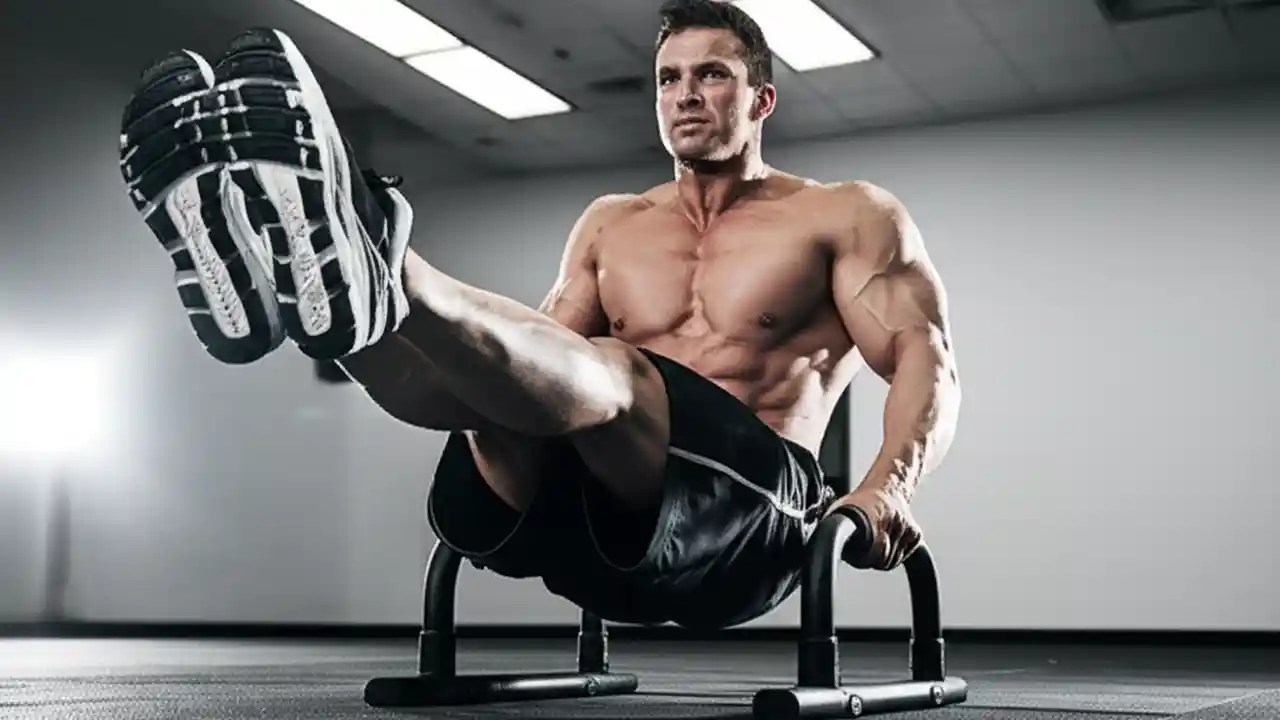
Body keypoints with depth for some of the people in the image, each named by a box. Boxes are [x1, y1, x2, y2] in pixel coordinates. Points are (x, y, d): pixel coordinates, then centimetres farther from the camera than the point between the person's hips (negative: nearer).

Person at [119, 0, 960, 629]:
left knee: (603, 372, -36)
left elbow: (928, 363, 1)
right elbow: (546, 350, 23)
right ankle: (294, 270, -56)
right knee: (481, 366, -25)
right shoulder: (610, 224, 24)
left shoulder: (848, 217, 11)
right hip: (600, 519, 5)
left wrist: (884, 492, -19)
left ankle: (367, 276, -64)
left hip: (741, 509, -4)